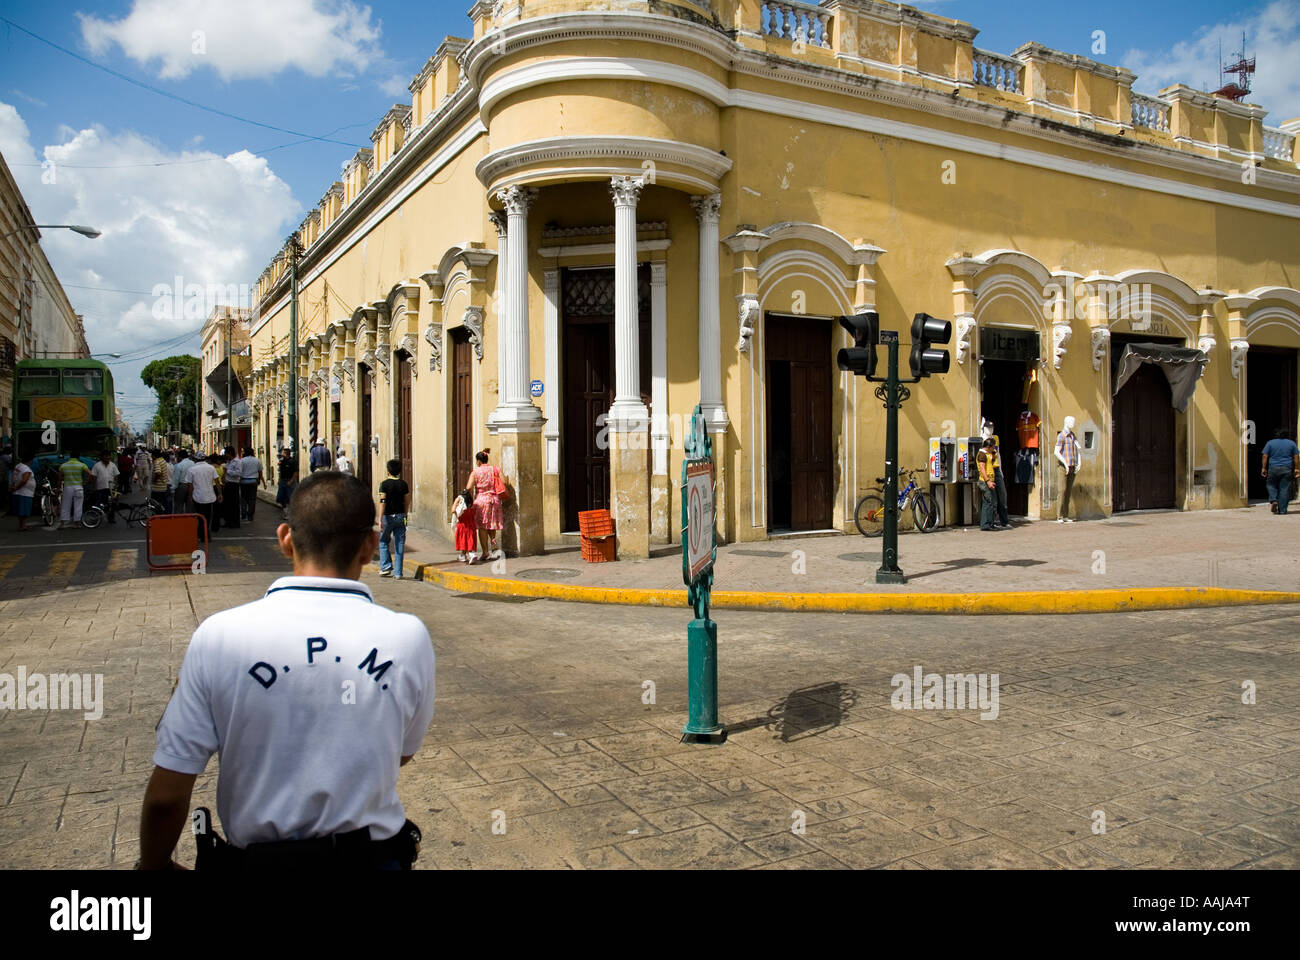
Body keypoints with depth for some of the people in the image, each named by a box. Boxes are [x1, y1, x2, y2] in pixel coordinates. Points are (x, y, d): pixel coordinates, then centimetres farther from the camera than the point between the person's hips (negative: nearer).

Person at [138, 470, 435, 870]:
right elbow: (402, 754, 2)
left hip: (258, 859, 0)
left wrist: (154, 865, 8)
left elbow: (165, 796, -11)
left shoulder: (218, 636, -17)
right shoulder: (408, 638, -15)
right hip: (374, 858, 0)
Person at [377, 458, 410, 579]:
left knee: (383, 542, 15)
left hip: (388, 517, -3)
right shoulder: (403, 484, 3)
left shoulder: (384, 484, -7)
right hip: (400, 517, 3)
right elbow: (407, 502, 7)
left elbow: (383, 501, -16)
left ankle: (386, 568, 7)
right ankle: (397, 573, 4)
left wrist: (380, 519, -17)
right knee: (399, 545, 4)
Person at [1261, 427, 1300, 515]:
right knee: (1285, 489, 2)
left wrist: (1263, 468, 2)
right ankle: (1282, 510, 2)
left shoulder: (1270, 443, 3)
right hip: (1287, 469, 1)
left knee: (1271, 485, 16)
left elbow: (1265, 457, -1)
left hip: (1273, 468, -1)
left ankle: (1273, 500, -9)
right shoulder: (1292, 443, 8)